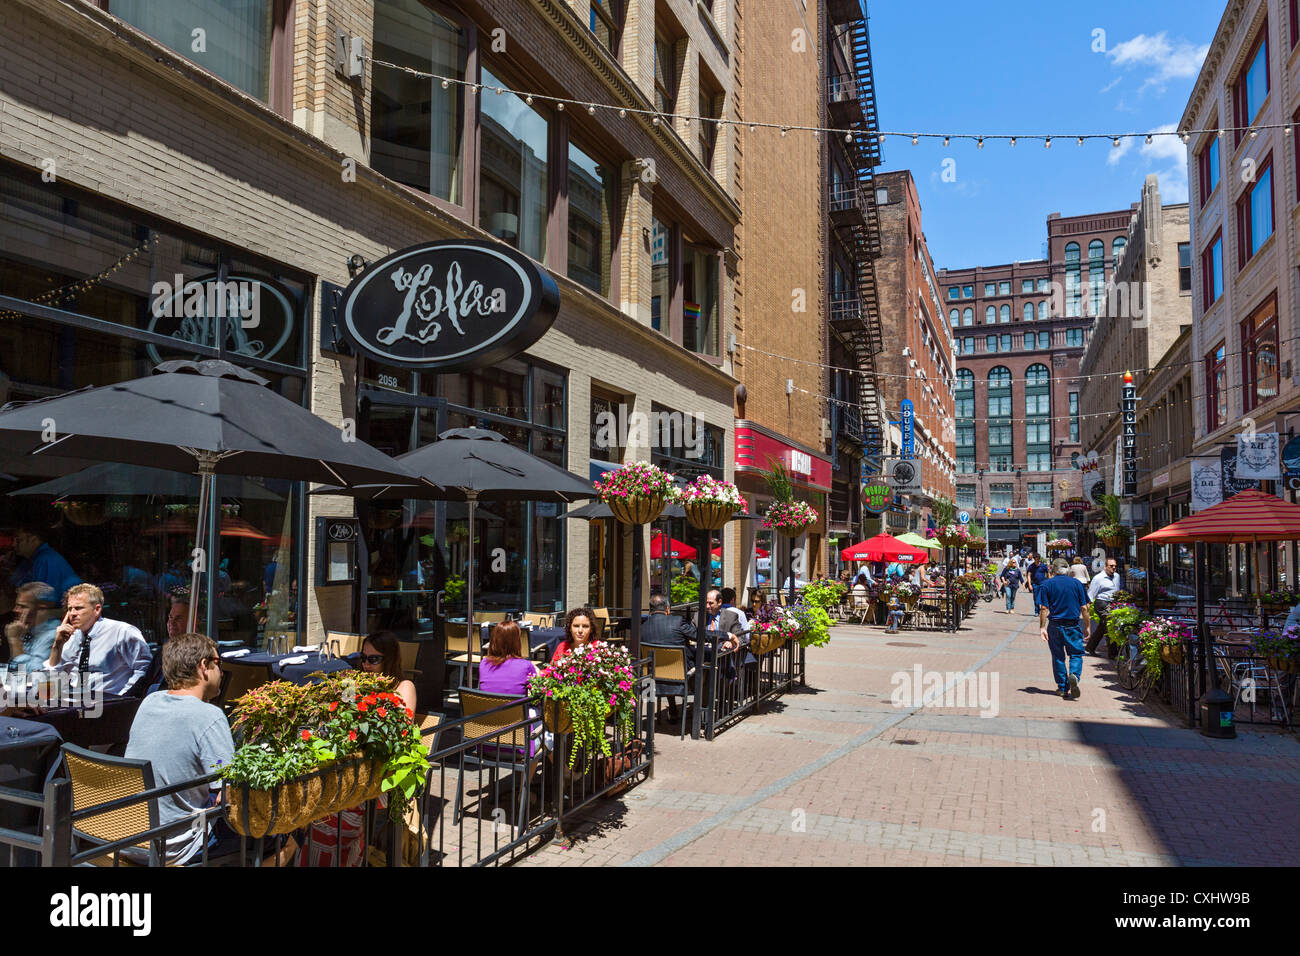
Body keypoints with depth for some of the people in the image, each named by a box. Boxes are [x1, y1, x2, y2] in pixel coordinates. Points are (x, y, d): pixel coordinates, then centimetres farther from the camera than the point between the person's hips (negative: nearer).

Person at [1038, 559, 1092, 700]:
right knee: (1076, 654, 7)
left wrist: (1042, 627, -4)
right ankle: (1074, 675, -21)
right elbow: (1084, 608, 2)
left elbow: (1044, 608, -6)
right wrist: (1087, 627, 10)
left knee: (1058, 656, 10)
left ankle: (1063, 688, 15)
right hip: (1073, 625, 0)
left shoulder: (1047, 584, 0)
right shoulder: (1076, 583, 3)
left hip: (1055, 625, 0)